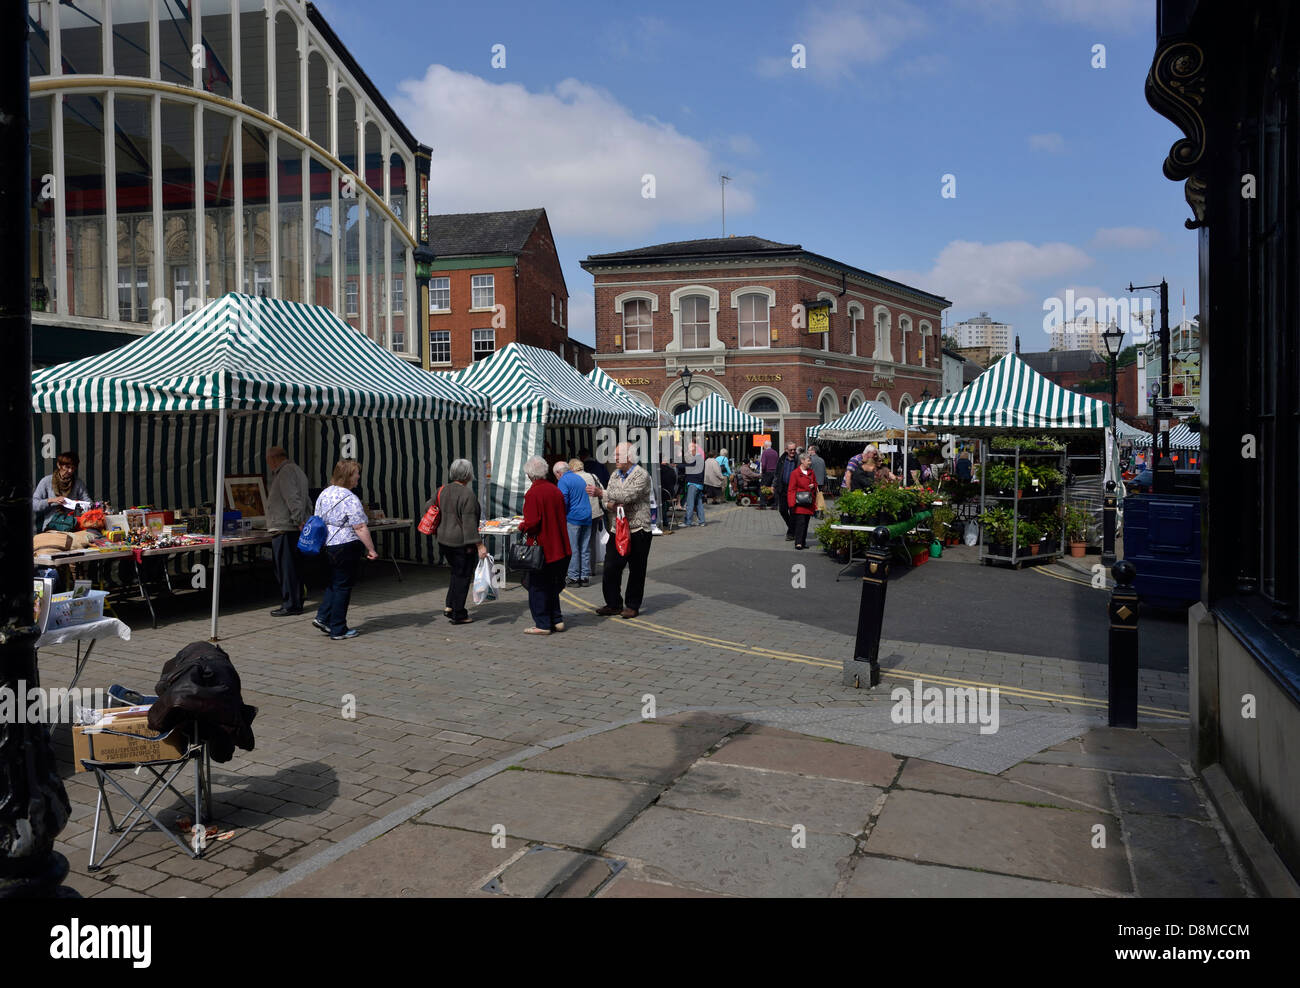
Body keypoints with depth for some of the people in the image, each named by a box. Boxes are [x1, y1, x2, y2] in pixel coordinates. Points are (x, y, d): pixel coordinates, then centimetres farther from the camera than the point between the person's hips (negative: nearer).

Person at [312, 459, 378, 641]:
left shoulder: (324, 494, 9)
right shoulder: (350, 499, -17)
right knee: (342, 586, 1)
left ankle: (322, 617, 12)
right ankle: (338, 630, 7)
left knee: (333, 583, 21)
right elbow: (360, 528, -19)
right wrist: (371, 549, -13)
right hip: (345, 547, -8)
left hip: (326, 547, 8)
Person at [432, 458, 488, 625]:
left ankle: (449, 606, 19)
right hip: (462, 542, -7)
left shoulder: (442, 490, 4)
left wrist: (437, 531, 24)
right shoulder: (467, 494, -18)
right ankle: (458, 615, 10)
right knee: (463, 576, 4)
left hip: (443, 540, 7)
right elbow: (469, 523, -22)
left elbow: (427, 508, 13)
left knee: (457, 572, 23)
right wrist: (479, 545, -20)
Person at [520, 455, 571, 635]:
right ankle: (556, 620, 21)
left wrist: (522, 527, -1)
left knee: (538, 586, 4)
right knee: (551, 585, 19)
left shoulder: (533, 493, -16)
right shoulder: (556, 490, 7)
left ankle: (542, 624, 7)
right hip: (559, 547, 7)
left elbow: (532, 523, -21)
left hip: (541, 548, -7)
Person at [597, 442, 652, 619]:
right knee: (610, 568, 4)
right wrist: (610, 505, -15)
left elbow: (628, 495, -23)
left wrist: (601, 493, -17)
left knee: (636, 571, 3)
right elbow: (606, 501, 10)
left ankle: (632, 605, 15)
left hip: (637, 531, -6)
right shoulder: (615, 475, 13)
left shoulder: (641, 476, -9)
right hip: (617, 530, 6)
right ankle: (613, 604, 16)